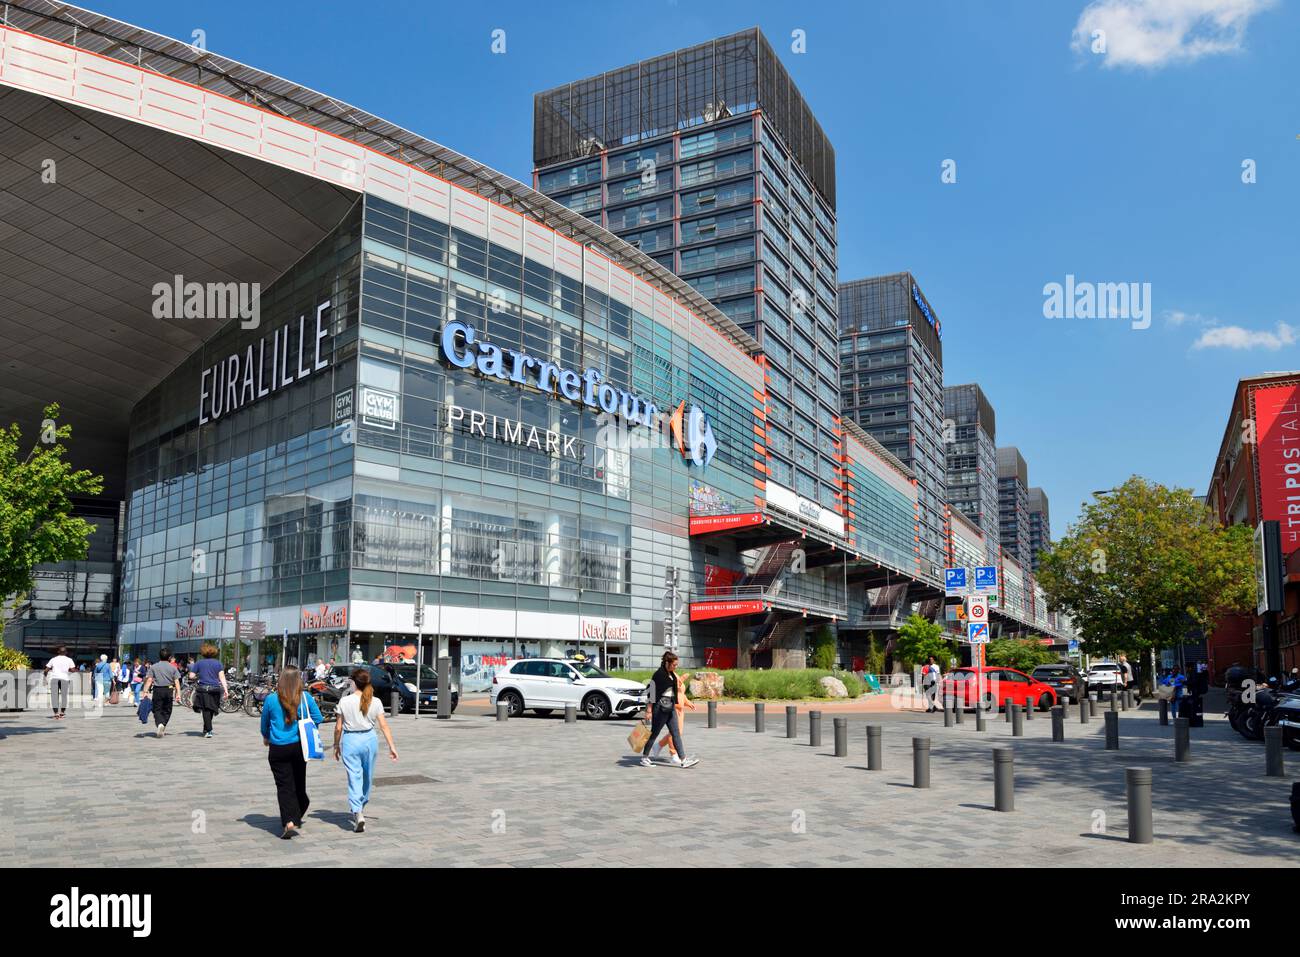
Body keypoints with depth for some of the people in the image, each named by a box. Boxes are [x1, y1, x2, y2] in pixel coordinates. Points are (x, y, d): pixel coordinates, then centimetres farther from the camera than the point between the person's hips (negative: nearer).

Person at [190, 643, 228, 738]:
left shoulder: (199, 663, 4)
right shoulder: (218, 663, 7)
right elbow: (222, 677, 0)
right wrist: (226, 690, -2)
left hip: (203, 688, -2)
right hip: (215, 689, 2)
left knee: (206, 710, -4)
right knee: (211, 710, 16)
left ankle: (208, 731, -15)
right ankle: (205, 729, 28)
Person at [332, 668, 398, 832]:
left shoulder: (345, 701, -7)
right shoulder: (375, 702, -4)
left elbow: (338, 727, -3)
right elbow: (384, 726, -5)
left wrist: (336, 746, 11)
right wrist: (391, 746, -1)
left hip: (350, 740, -2)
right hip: (369, 739, 2)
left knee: (354, 777, -2)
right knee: (367, 775, 20)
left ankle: (357, 812, -17)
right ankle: (362, 805, 38)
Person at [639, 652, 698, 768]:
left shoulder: (671, 675, 11)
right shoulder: (658, 675, -15)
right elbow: (652, 694, -16)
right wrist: (649, 710, -17)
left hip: (670, 707, 8)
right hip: (660, 707, -8)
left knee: (676, 733, 4)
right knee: (654, 733, 2)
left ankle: (683, 760, 3)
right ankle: (644, 758, 15)